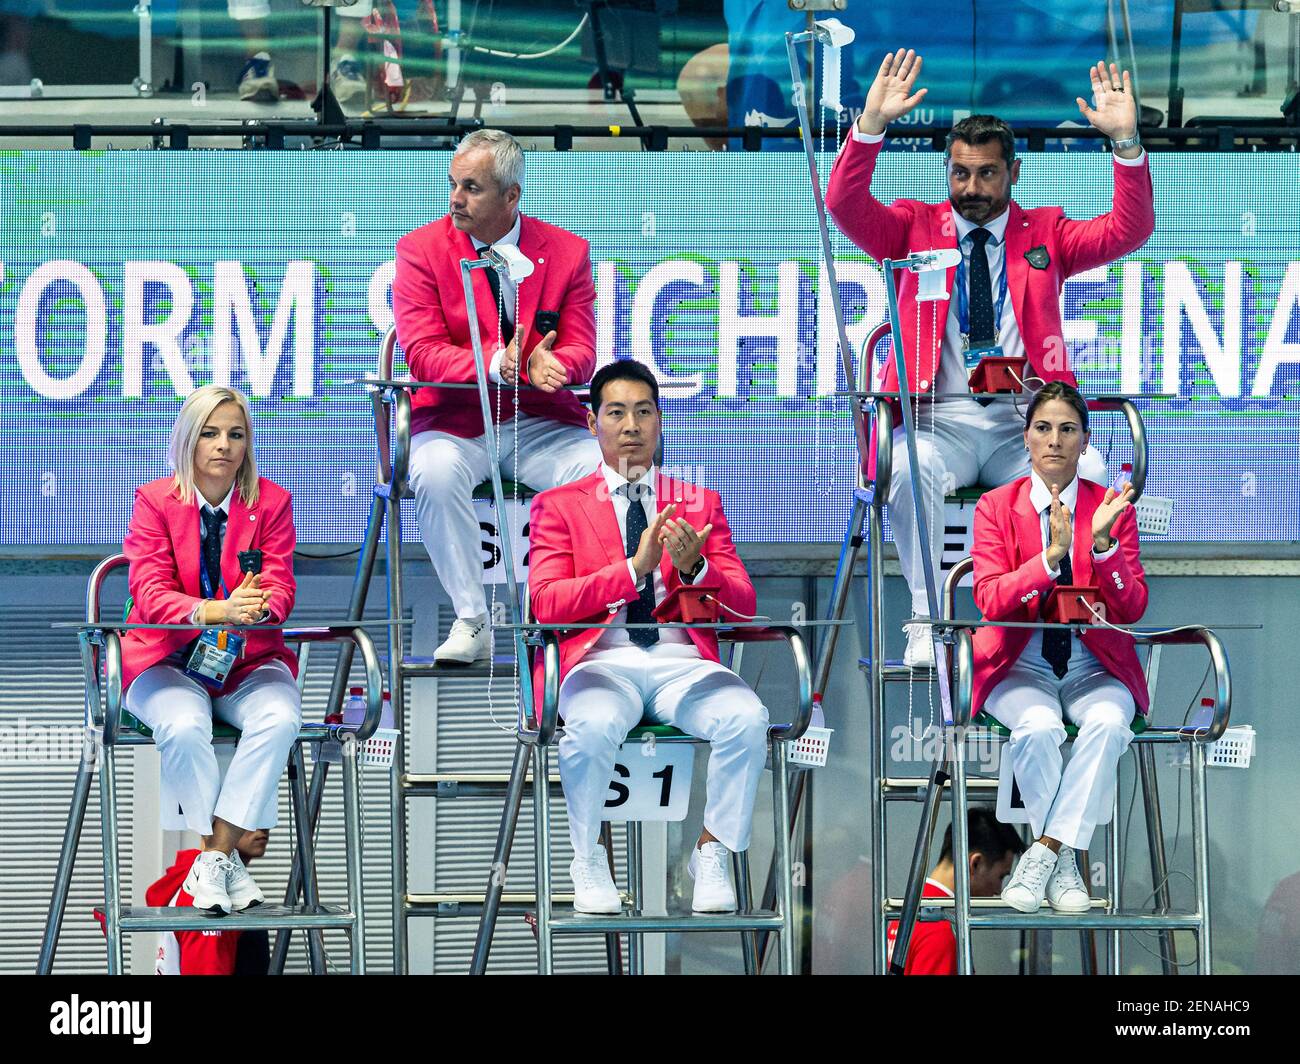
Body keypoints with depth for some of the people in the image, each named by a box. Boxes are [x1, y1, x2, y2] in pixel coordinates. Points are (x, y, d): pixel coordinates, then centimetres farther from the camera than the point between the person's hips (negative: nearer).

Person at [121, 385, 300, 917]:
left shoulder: (271, 502, 4)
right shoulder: (155, 501, -2)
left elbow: (280, 587, -4)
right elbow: (150, 591, -13)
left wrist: (258, 608, -31)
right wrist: (213, 611, -33)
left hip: (248, 659, 2)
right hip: (167, 659, -2)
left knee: (279, 718, -31)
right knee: (184, 727, -35)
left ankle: (213, 859, -25)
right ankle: (224, 860, -22)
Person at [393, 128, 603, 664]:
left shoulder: (567, 252, 5)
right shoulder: (420, 250, 0)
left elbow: (581, 353, -1)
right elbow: (422, 353, -9)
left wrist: (547, 365, -27)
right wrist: (495, 365, -28)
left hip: (543, 426, 1)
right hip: (456, 423, -1)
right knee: (436, 472, -36)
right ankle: (471, 622, -24)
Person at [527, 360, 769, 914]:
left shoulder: (700, 503, 19)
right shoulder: (558, 505, 13)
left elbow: (743, 604, 10)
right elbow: (546, 604, -3)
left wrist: (693, 567, -12)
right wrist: (634, 568, -15)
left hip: (683, 662, 2)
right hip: (602, 659, -2)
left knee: (747, 718, -31)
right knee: (592, 725, -37)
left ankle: (713, 851, -11)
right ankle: (588, 860, -12)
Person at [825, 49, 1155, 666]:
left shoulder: (1045, 234, 15)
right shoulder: (915, 228, 12)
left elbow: (1129, 231, 1)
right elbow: (844, 205, -4)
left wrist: (1125, 142, -13)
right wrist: (872, 124, -20)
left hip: (1024, 426, 1)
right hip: (939, 423, -1)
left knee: (1089, 474, -32)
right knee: (911, 469, -37)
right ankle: (926, 620, -26)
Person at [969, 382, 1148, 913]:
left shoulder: (1112, 508, 4)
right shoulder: (996, 507, 2)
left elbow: (1132, 609, -4)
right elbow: (990, 601, -10)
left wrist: (1102, 542, -20)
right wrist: (1052, 556, -23)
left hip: (1094, 666, 1)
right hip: (1021, 665, -1)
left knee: (1108, 722, -33)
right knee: (1038, 726, -34)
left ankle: (1044, 851, -24)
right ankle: (1063, 858, -19)